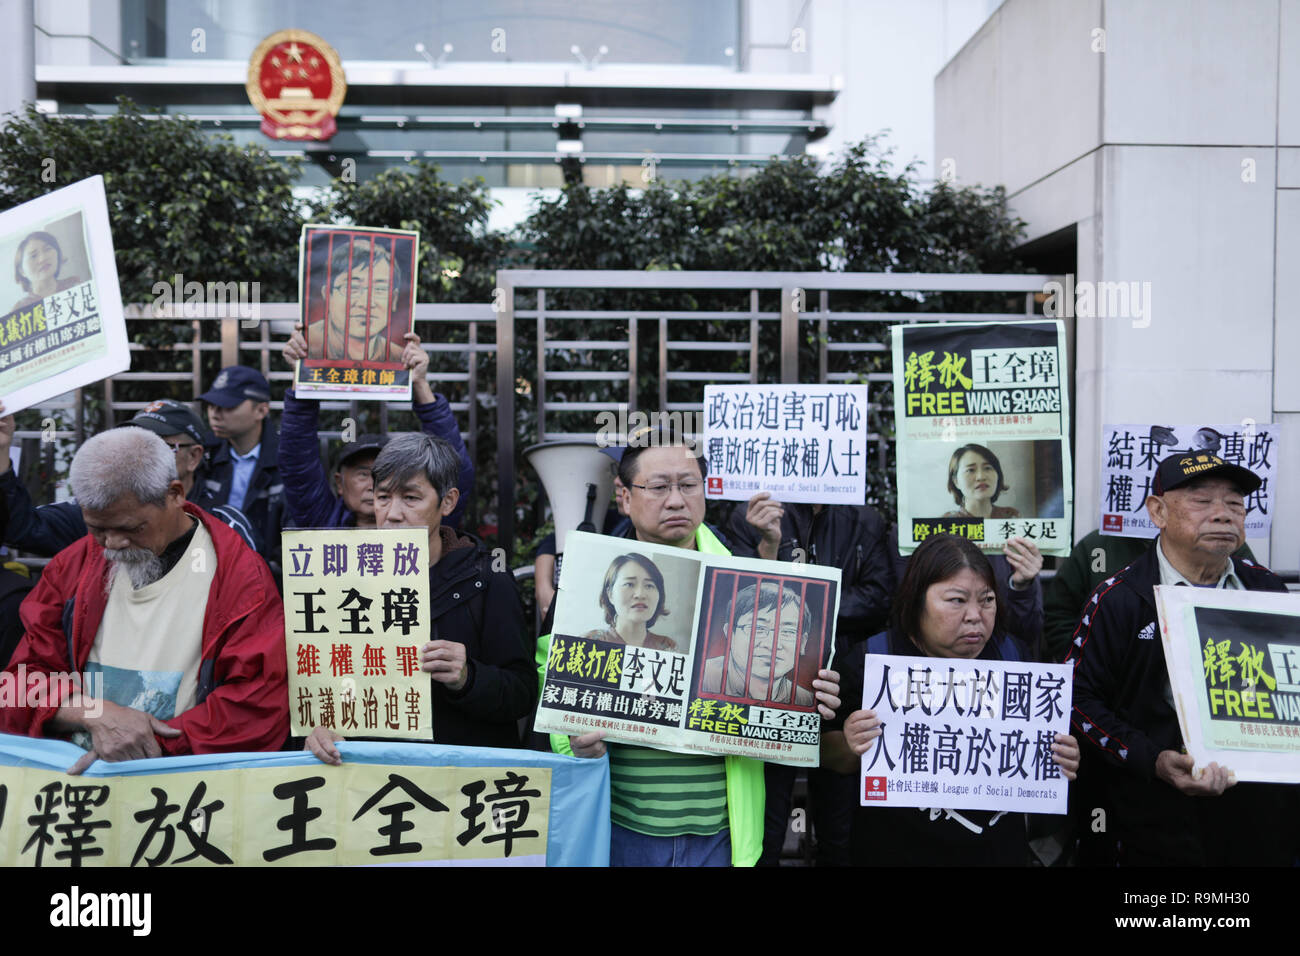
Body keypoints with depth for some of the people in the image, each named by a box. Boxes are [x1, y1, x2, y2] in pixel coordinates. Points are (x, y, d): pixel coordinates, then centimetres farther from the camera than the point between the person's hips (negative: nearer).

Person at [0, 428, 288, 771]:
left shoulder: (240, 575, -6)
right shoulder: (72, 566, 9)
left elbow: (259, 708, -12)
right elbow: (28, 676, 7)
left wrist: (154, 743, -20)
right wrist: (94, 714, -13)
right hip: (71, 767, 3)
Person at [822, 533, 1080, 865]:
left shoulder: (1013, 656, -2)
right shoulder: (868, 661, -14)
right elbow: (831, 756, -8)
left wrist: (1063, 760, -13)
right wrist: (851, 747, -29)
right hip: (896, 850, -3)